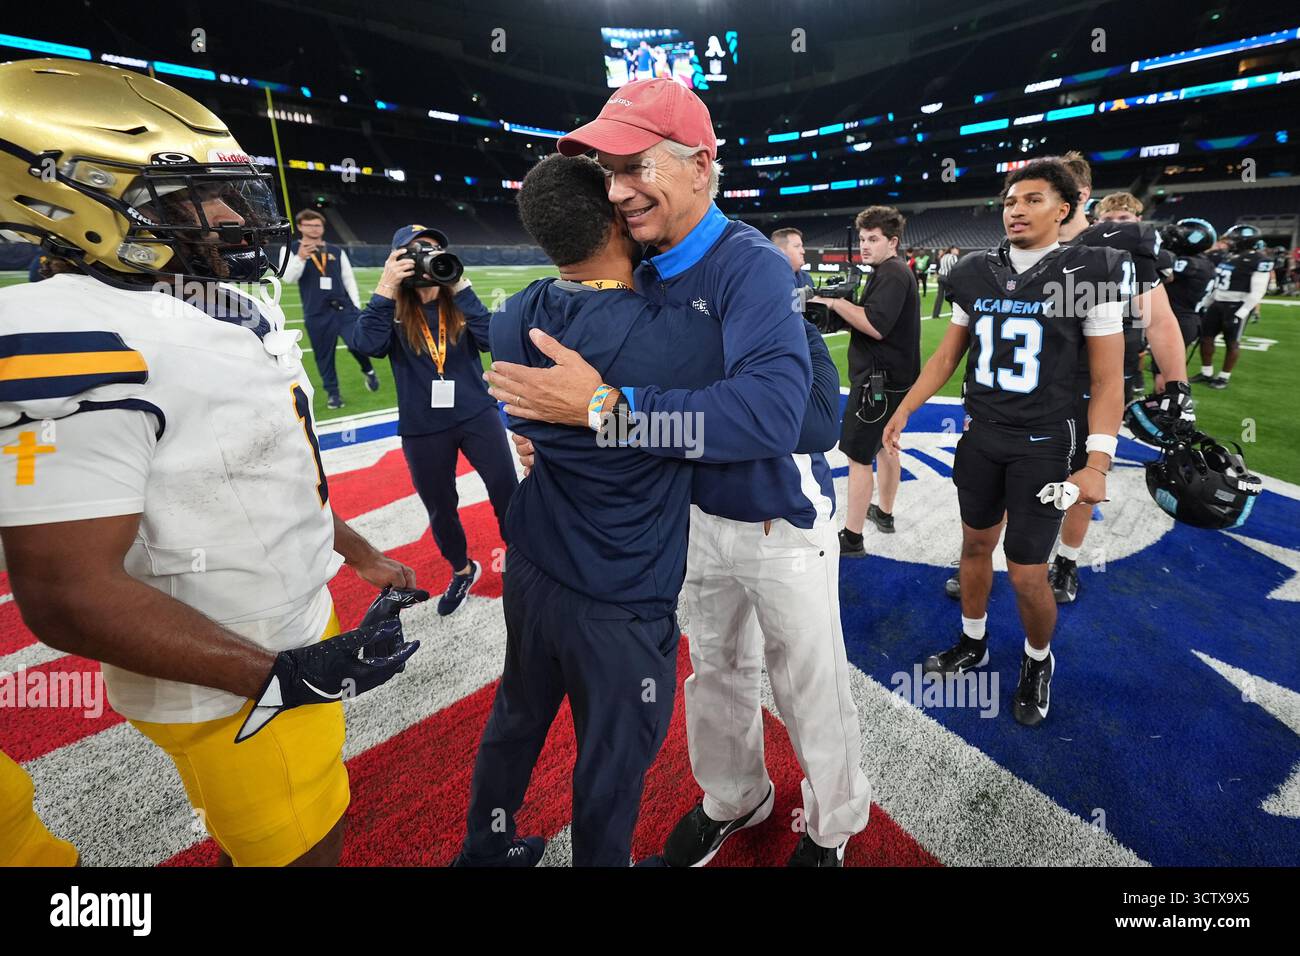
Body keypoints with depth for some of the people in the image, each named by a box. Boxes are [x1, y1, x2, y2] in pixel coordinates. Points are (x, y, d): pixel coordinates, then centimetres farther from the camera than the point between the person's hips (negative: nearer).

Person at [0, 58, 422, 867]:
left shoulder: (243, 316, 5)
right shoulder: (75, 341, -23)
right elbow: (70, 596, -25)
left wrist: (364, 557, 19)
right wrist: (281, 677, -26)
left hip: (300, 633, 8)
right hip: (230, 688, -8)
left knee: (305, 825, 28)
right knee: (300, 850, 13)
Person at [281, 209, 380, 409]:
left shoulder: (337, 251, 11)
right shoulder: (291, 250, 3)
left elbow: (349, 279, 11)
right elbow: (288, 278, -12)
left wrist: (356, 306, 3)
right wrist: (301, 258, -29)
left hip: (344, 308, 1)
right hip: (316, 314, -1)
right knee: (324, 355, 4)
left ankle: (368, 370, 21)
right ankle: (333, 392, 17)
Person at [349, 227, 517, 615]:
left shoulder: (458, 304, 0)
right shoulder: (392, 311, -3)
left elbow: (489, 340, -18)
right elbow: (365, 345, -21)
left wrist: (461, 286, -21)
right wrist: (386, 288, -24)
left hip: (477, 416, 0)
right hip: (423, 429, 1)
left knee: (508, 495, 1)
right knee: (441, 509, 15)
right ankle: (462, 571, 39)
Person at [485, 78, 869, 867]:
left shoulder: (751, 265, -23)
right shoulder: (646, 276, 0)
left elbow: (770, 411, -39)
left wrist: (605, 406, -39)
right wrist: (552, 433, -16)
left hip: (782, 526, -6)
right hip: (702, 516, 7)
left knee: (812, 691, 14)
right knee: (718, 673, 24)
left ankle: (832, 828, 44)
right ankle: (734, 800, 51)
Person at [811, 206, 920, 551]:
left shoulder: (892, 274, -16)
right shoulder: (893, 272, 17)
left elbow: (876, 326, -27)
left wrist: (836, 302, -22)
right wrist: (842, 308, 7)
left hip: (878, 380, -11)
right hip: (891, 377, 11)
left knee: (858, 457, -8)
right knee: (885, 446, 21)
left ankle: (852, 538, -2)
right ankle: (884, 513, 38)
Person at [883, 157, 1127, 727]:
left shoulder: (1091, 274, -9)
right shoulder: (975, 275, 2)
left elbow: (1108, 380, -9)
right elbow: (946, 356, 10)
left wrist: (1097, 463, -16)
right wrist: (903, 412, 7)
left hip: (1042, 445, -4)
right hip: (981, 436, 4)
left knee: (1027, 574, 0)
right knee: (976, 544, 15)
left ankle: (1038, 662, 30)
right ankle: (973, 644, 37)